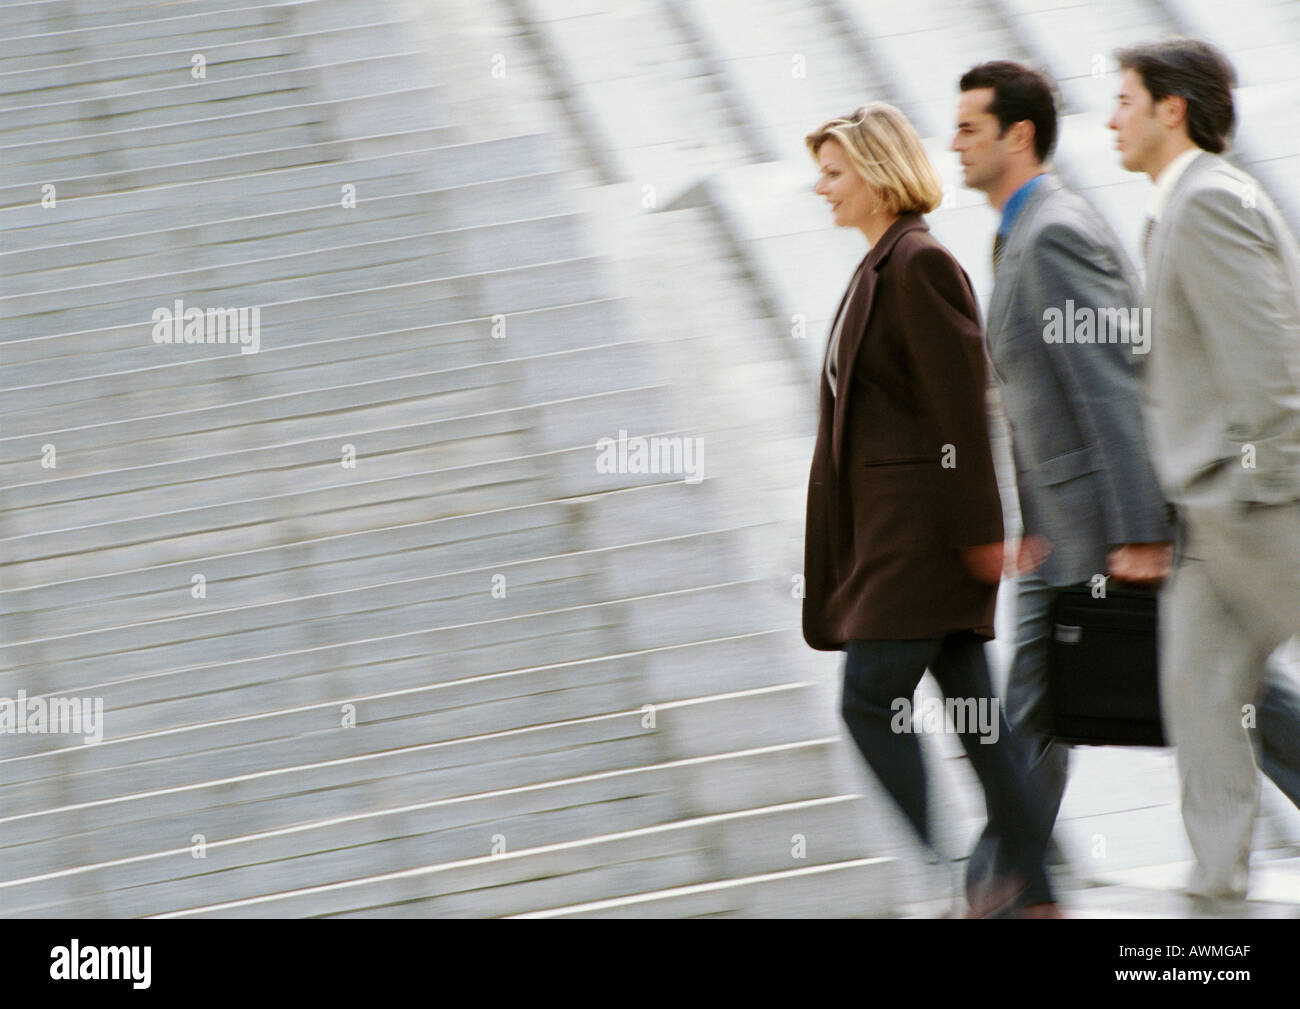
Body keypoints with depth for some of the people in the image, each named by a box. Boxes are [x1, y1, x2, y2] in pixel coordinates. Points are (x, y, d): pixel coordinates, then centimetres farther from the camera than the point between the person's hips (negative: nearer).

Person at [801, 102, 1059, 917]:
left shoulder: (920, 264, -13)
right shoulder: (882, 267, 16)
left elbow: (962, 406, -17)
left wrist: (978, 531, -19)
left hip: (924, 520, -9)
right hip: (896, 520, 9)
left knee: (870, 700, -10)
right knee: (974, 709, 7)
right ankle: (1034, 891, 8)